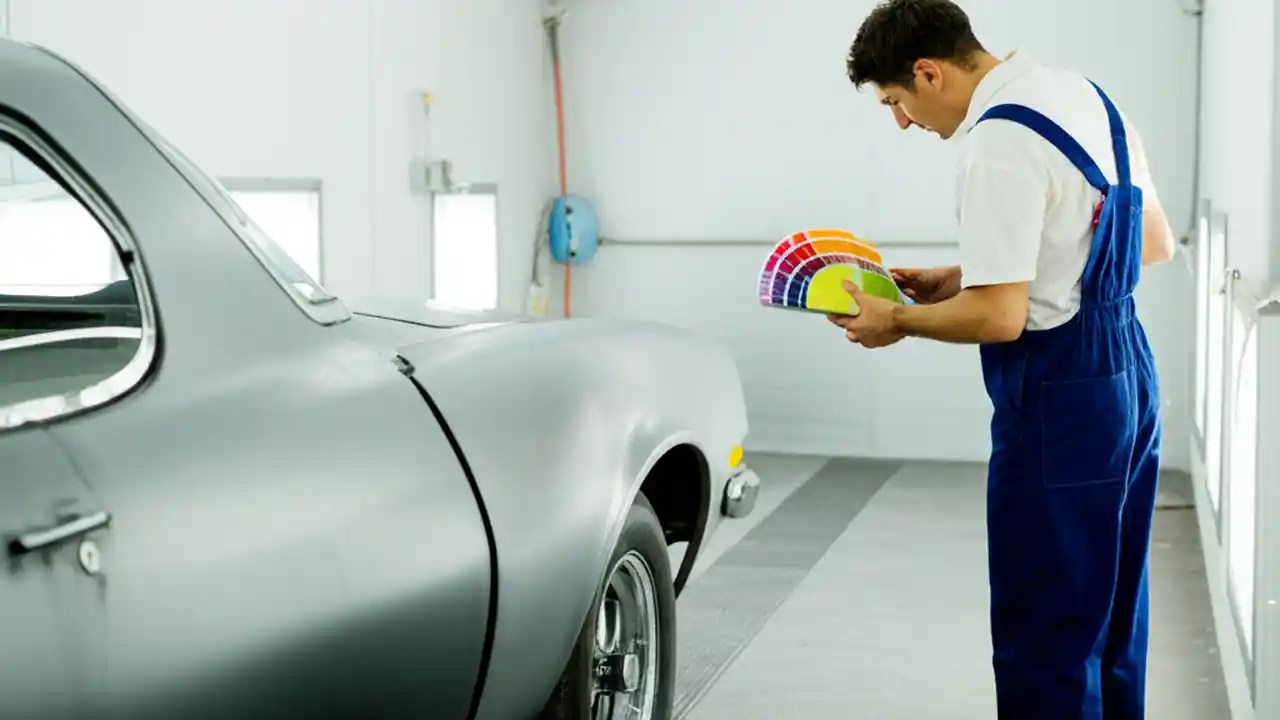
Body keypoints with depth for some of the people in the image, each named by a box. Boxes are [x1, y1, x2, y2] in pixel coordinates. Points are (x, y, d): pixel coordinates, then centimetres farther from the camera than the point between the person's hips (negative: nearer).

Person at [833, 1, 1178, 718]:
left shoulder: (1000, 145, -19)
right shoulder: (1088, 96, 9)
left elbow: (999, 318, -23)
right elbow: (1155, 243, 17)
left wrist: (897, 321, -4)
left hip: (1057, 400, -10)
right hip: (1128, 370, 10)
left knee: (1045, 640, 2)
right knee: (1110, 624, 21)